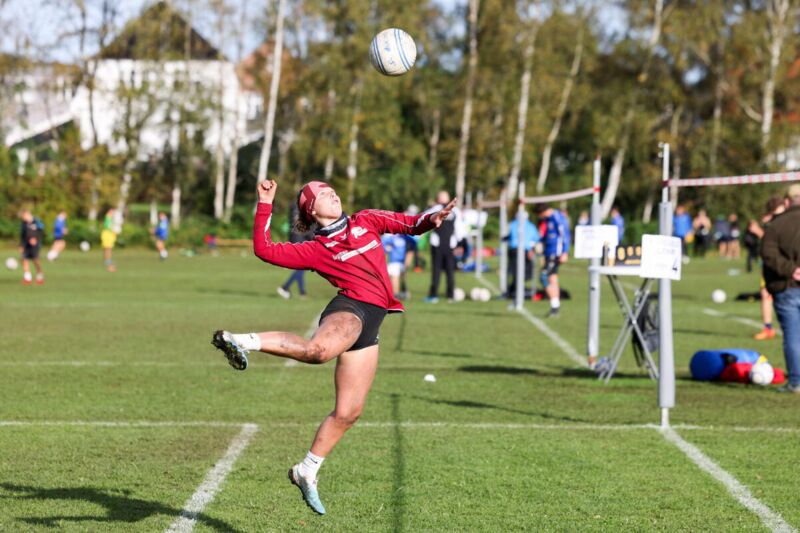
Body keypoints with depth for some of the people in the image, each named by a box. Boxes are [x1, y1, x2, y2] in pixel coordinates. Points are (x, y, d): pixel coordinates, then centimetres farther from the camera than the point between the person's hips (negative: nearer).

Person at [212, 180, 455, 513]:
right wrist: (264, 206, 0)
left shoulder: (367, 221, 21)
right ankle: (243, 341, -38)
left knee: (348, 412, 4)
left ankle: (306, 472, 16)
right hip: (349, 309, -5)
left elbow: (409, 224, 22)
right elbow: (264, 250, -1)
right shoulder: (314, 250, 6)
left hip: (369, 325, 5)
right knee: (319, 350, -44)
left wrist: (430, 218, 0)